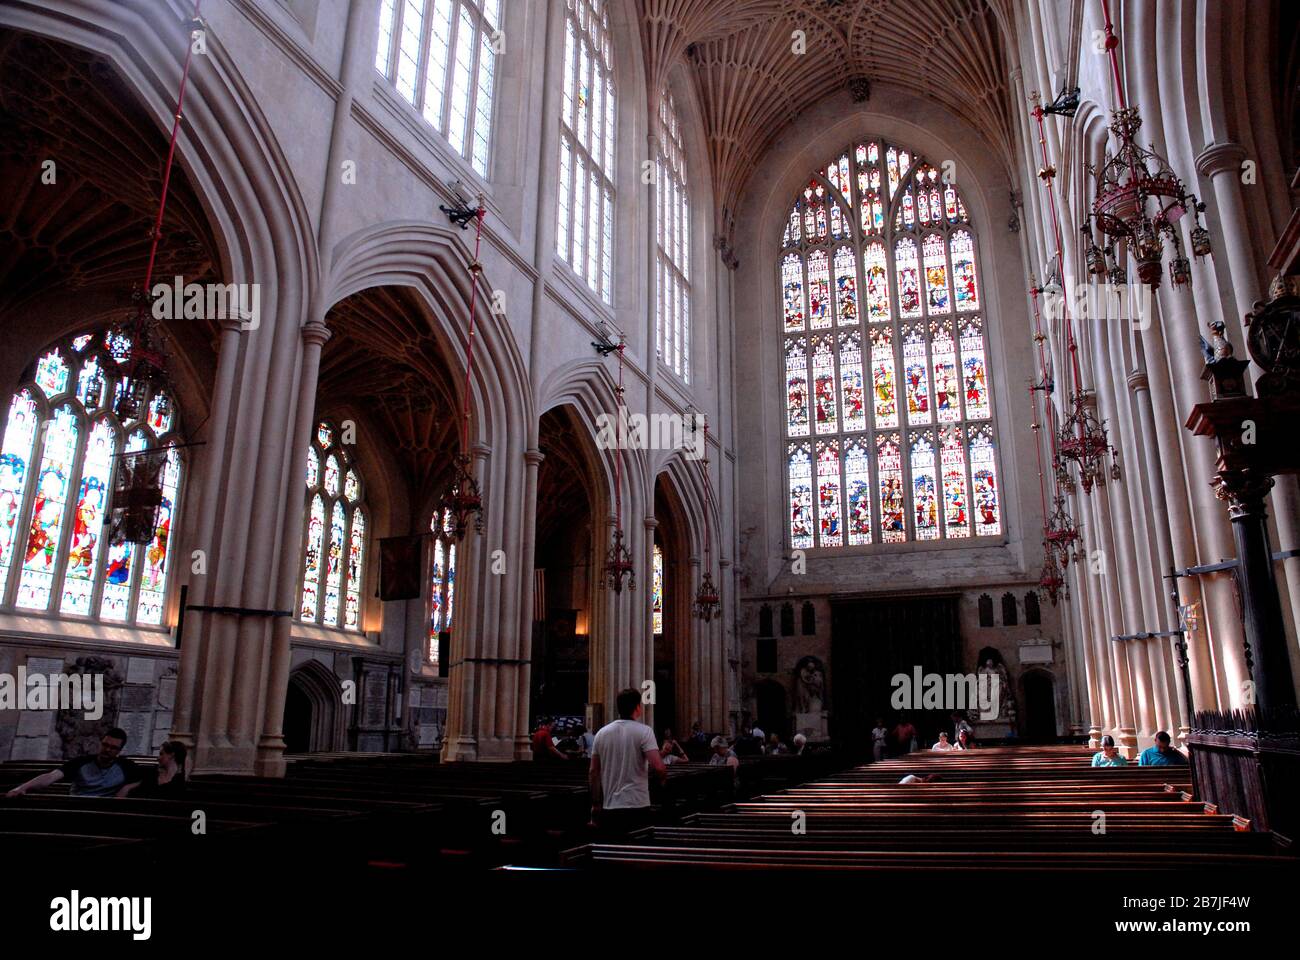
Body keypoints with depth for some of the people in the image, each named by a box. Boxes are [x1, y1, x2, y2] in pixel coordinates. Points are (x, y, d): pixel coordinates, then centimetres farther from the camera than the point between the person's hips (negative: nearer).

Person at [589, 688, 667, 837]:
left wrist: (595, 804, 16)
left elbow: (593, 773, 8)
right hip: (637, 807, -4)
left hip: (609, 808, 4)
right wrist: (663, 777, 3)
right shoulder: (644, 731, -9)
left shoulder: (601, 733, 6)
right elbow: (658, 767, -19)